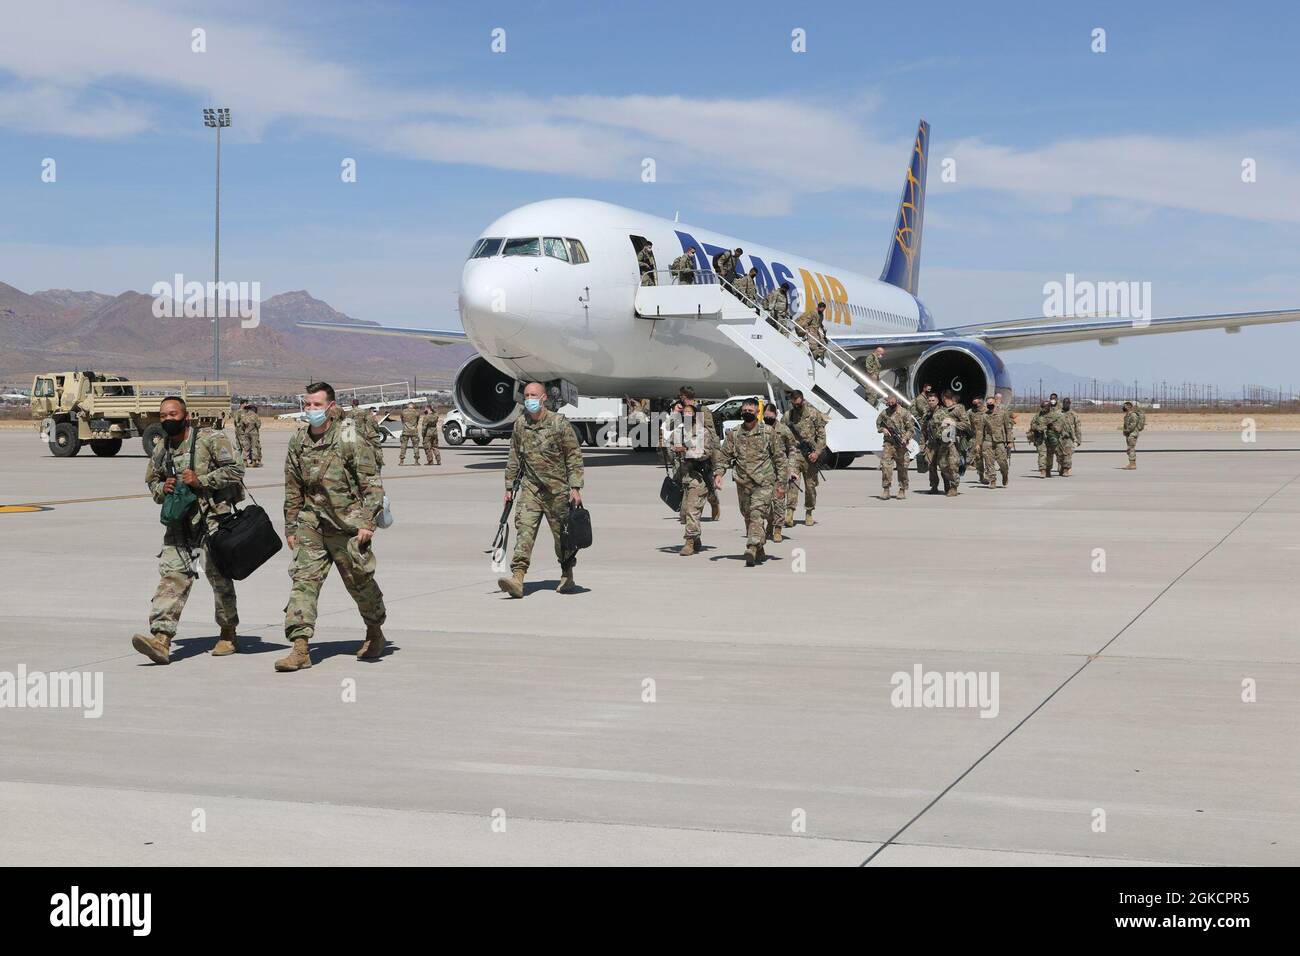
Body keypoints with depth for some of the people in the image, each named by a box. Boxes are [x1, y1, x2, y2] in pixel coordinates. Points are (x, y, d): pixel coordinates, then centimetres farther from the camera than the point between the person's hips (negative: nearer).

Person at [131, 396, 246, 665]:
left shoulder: (210, 440, -4)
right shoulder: (160, 450, 14)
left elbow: (235, 470, -9)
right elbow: (152, 482, 26)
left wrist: (200, 480, -17)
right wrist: (162, 489, 2)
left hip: (212, 517, -4)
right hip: (179, 520, 4)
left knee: (217, 574, 2)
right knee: (172, 574, -9)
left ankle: (229, 634, 20)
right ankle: (161, 638, -18)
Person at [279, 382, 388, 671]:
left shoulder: (350, 439, -11)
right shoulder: (298, 442, 5)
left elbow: (372, 484, -11)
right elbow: (292, 489, 15)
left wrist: (368, 522, -18)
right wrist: (290, 527, 15)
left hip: (347, 524, -4)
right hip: (311, 523, 4)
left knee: (360, 582, 10)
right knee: (303, 579, -10)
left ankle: (375, 635, 34)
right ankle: (300, 648, -13)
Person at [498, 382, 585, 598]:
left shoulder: (559, 423, -6)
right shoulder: (520, 424, 7)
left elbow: (574, 456, -5)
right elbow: (514, 458, 15)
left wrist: (575, 487, -10)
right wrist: (509, 486, 14)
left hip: (557, 489, -3)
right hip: (530, 487, 3)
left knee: (562, 533, 8)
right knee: (524, 528, -12)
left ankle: (567, 576, 27)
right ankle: (517, 578, -20)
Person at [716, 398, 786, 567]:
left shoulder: (768, 432, 1)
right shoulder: (733, 434, 8)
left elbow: (779, 458, 5)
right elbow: (725, 456, 12)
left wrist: (781, 483, 2)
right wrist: (718, 473, -7)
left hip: (764, 482, -4)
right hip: (743, 482, 4)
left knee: (757, 514, -19)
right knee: (748, 516, 10)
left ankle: (752, 549, -29)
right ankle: (760, 552, 23)